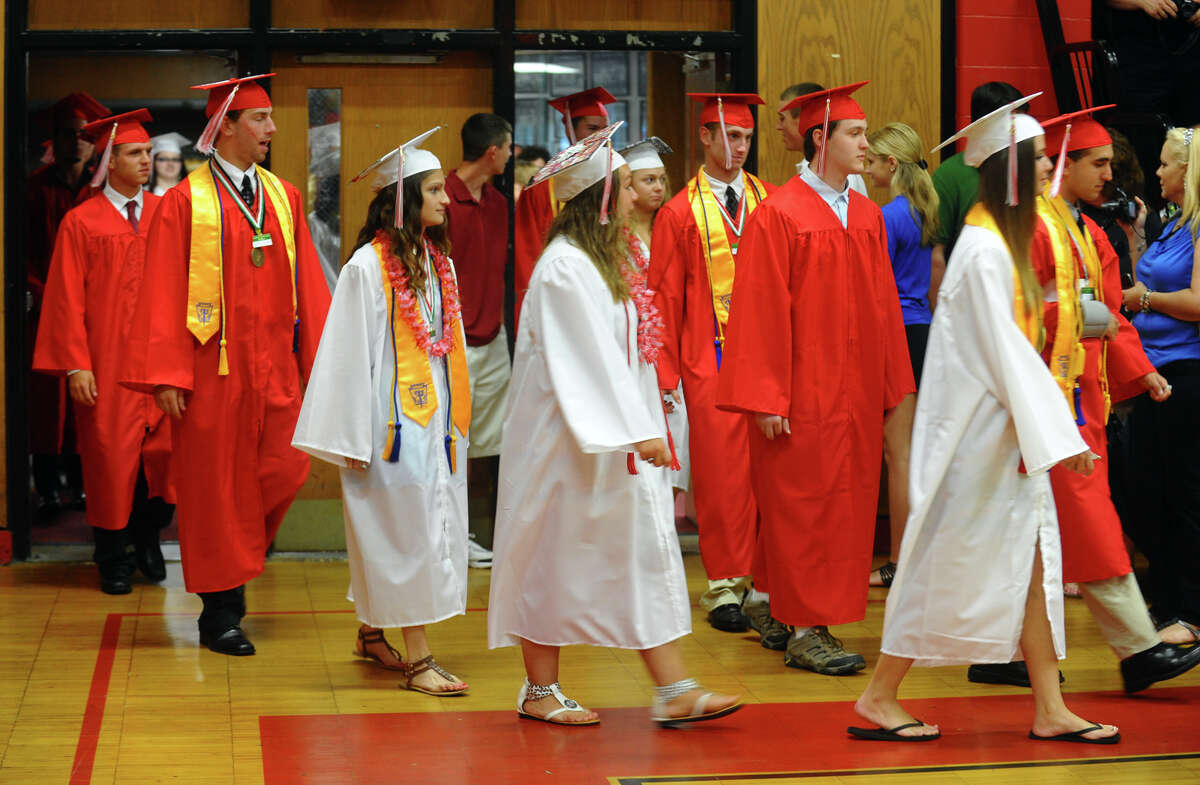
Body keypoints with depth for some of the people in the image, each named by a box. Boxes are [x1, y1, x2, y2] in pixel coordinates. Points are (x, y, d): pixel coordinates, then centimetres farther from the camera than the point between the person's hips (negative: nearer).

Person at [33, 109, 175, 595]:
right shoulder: (81, 223, -1)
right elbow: (67, 300, -3)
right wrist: (76, 366, -9)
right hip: (106, 366, -2)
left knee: (165, 450, -1)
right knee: (110, 455, 2)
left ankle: (148, 538, 23)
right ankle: (113, 559, 16)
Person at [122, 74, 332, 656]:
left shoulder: (284, 197, 10)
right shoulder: (184, 203, -4)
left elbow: (307, 281, 11)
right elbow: (163, 292, -6)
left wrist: (321, 357, 6)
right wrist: (166, 376, -12)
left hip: (274, 368, 4)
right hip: (213, 368, -4)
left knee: (284, 472, -1)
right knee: (216, 485, 3)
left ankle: (235, 563, 25)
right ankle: (220, 611, 14)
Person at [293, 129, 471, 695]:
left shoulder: (438, 262, 11)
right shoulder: (368, 266, -11)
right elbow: (352, 353, -12)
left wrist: (458, 417, 13)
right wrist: (353, 440, -13)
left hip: (436, 420, 7)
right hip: (394, 420, -7)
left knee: (432, 530, 12)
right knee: (405, 531, -5)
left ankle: (371, 634, 27)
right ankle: (417, 659, -2)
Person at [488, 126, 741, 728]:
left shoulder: (607, 260, 14)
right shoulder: (565, 265, -15)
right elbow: (591, 357, -20)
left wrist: (646, 423, 12)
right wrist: (640, 430, -22)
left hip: (617, 438, 9)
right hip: (570, 439, -9)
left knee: (648, 553, 4)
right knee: (556, 559, 2)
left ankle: (674, 692, 4)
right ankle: (540, 691, 15)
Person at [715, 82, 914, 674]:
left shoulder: (867, 216, 11)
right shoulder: (779, 214, -9)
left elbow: (883, 305, 14)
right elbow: (761, 310, -12)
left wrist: (893, 387, 10)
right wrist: (766, 398, -16)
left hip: (856, 393, 7)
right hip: (802, 394, -7)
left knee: (846, 508, 9)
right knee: (802, 508, -1)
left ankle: (822, 622, 17)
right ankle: (804, 632, 5)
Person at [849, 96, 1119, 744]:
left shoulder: (1006, 239, 13)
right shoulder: (984, 249, -17)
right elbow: (1004, 351, -20)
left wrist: (1053, 427, 14)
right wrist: (1055, 435, -19)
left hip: (1005, 430, 9)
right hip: (977, 430, -9)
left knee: (1033, 558, 7)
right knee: (948, 563, -2)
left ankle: (1050, 711, 10)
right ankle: (879, 698, 9)